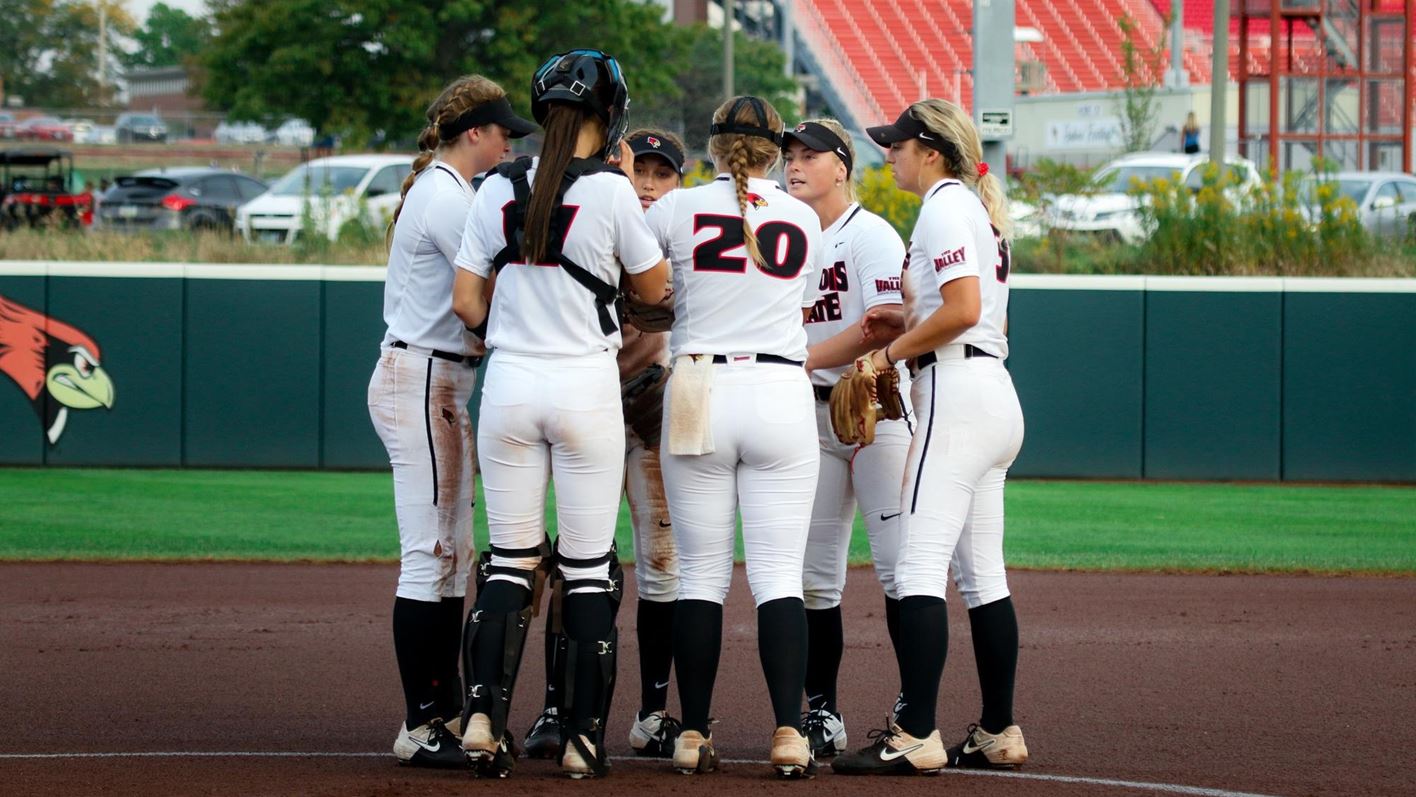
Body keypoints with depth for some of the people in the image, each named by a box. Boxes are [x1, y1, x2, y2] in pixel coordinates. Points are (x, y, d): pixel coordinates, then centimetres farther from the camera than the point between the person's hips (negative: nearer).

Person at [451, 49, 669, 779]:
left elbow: (465, 300, 2)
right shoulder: (610, 192, -9)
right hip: (586, 389, -3)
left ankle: (482, 715, -5)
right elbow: (653, 287, 4)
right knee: (589, 568, 4)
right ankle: (583, 736, 4)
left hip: (507, 388, 3)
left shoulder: (497, 190, 1)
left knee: (510, 561, 10)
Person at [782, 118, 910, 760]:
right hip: (810, 413, 7)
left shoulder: (871, 236, -6)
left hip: (877, 409, -7)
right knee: (813, 572, 5)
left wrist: (802, 361, -20)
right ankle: (820, 713, 9)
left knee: (898, 560, -10)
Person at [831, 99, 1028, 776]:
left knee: (918, 568, -14)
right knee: (982, 575, 12)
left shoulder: (944, 206, -9)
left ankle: (915, 738, -20)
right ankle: (999, 733, 14)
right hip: (995, 395, 11)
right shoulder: (978, 207, 21)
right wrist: (909, 318, 16)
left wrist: (894, 350, -9)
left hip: (957, 390, -11)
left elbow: (964, 311, -21)